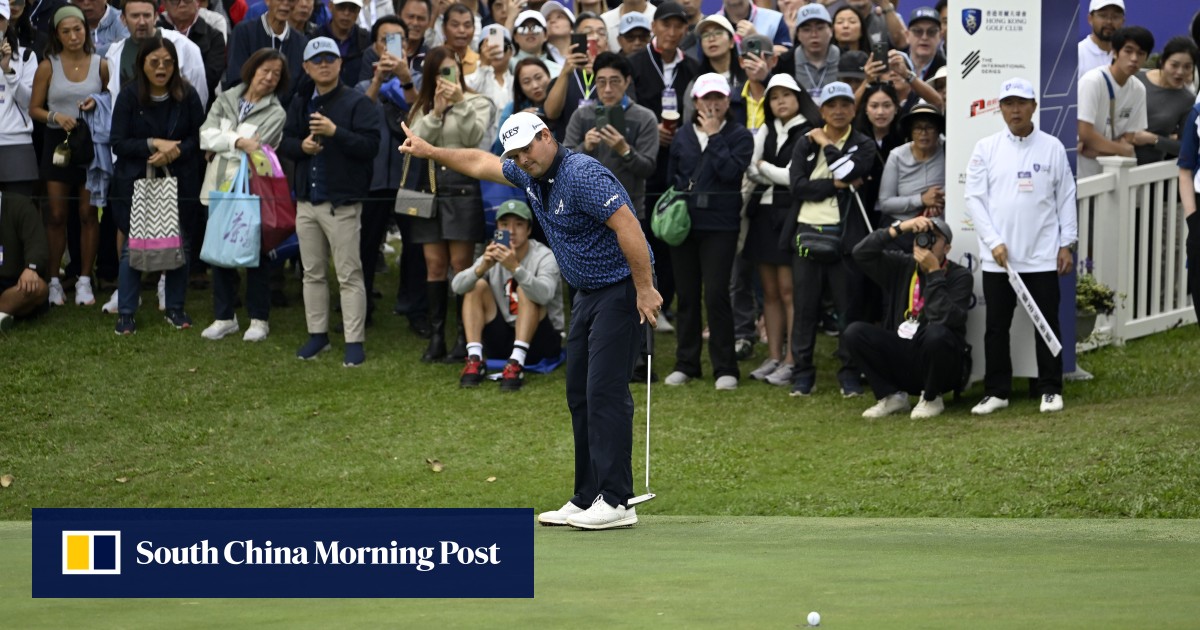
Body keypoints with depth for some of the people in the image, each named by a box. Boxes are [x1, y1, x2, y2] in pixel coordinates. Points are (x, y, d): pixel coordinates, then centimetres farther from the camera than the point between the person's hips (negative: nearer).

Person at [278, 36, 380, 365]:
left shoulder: (357, 103, -7)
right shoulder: (300, 104, 12)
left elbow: (370, 145, -15)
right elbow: (284, 142, 14)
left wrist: (335, 132, -26)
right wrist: (301, 146, -8)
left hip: (342, 203, -6)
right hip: (306, 200, 6)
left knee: (349, 275, -5)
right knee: (313, 273, 13)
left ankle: (355, 342, -2)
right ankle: (317, 334, 24)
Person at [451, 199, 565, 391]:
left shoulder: (544, 257, -11)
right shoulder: (493, 257, 2)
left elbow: (545, 294, -34)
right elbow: (457, 286, -15)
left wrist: (515, 268, -48)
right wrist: (482, 268, -35)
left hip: (541, 340, -4)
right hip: (502, 339, 4)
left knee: (525, 290, -26)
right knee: (477, 286, -11)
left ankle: (517, 364, -38)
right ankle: (474, 360, -23)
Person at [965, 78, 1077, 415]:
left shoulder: (1052, 147, 4)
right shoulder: (986, 148, 4)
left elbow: (1065, 196, 6)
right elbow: (974, 197, 0)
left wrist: (1067, 244, 0)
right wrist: (994, 242, -9)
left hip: (1042, 255, -1)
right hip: (997, 257, 1)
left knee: (1047, 323, 3)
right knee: (996, 325, 5)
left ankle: (1051, 390, 12)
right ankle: (996, 391, 13)